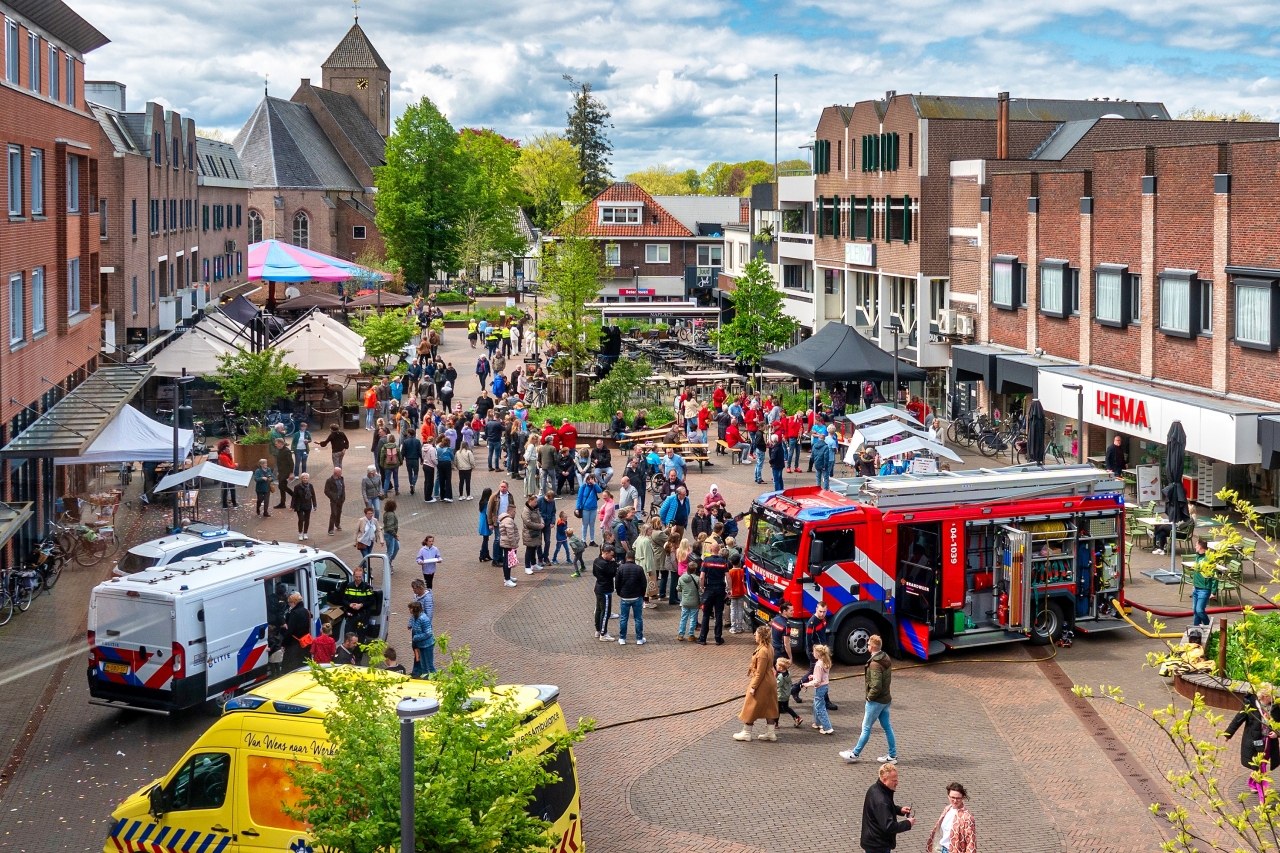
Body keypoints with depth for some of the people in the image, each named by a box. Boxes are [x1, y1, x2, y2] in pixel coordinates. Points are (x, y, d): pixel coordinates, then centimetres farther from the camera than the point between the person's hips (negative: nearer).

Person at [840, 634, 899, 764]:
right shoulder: (886, 659, 3)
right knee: (887, 727, 14)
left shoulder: (875, 664, -25)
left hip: (876, 701, -9)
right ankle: (893, 755, 19)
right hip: (886, 699, 9)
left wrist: (870, 697, -13)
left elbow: (876, 686, -30)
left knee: (866, 728, 4)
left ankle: (855, 754, 15)